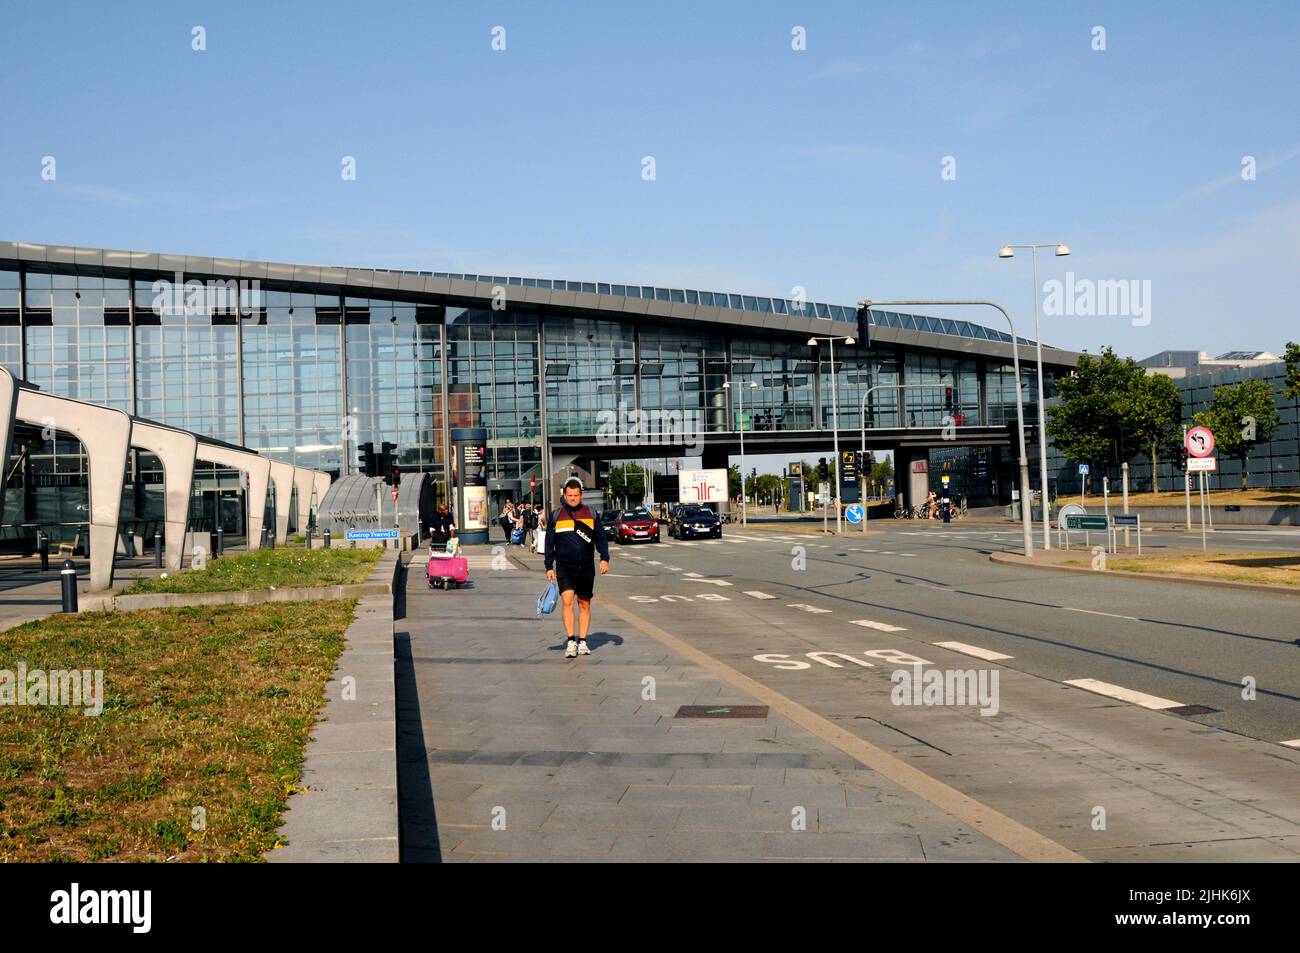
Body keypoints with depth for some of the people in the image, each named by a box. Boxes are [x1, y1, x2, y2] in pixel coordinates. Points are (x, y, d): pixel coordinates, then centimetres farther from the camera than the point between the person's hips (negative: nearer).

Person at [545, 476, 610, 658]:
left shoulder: (591, 514, 6)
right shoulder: (556, 516, 3)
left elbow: (600, 537, 9)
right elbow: (549, 543, 6)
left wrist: (604, 558, -3)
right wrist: (549, 567, 2)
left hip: (586, 568, 2)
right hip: (564, 568, -2)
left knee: (584, 605, 8)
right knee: (567, 601, -16)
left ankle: (582, 642, 16)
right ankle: (570, 642, -16)